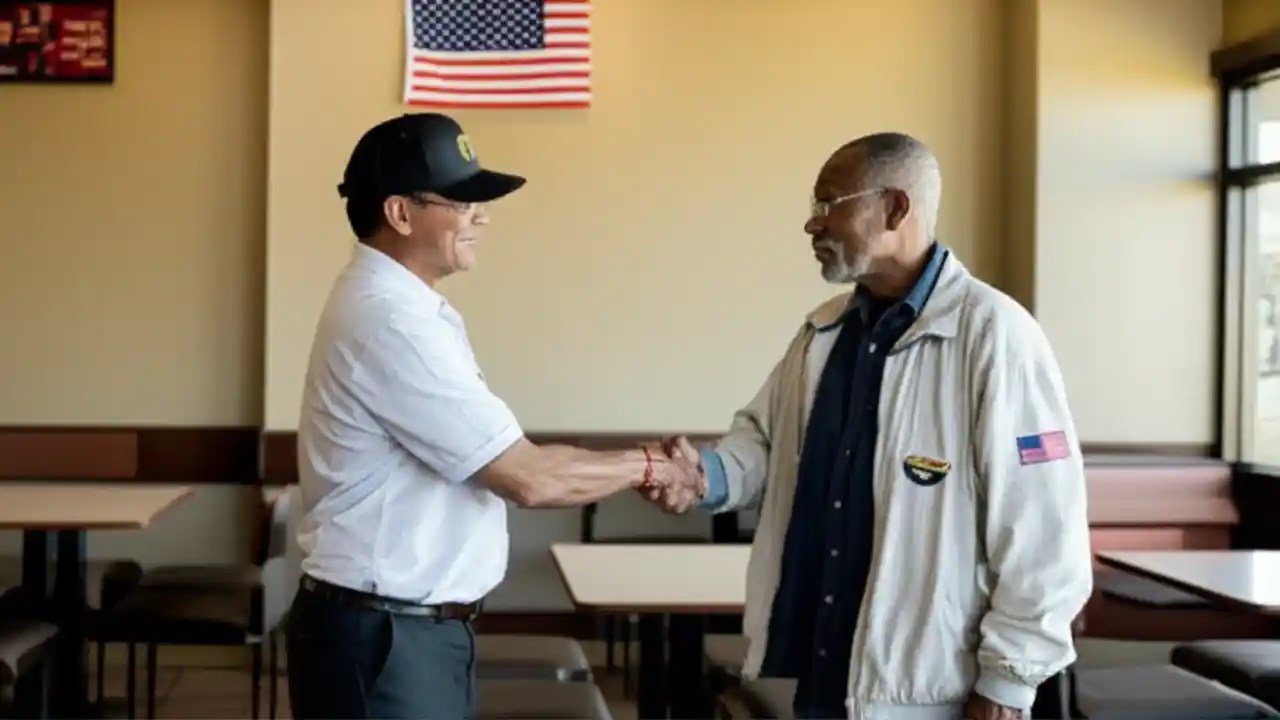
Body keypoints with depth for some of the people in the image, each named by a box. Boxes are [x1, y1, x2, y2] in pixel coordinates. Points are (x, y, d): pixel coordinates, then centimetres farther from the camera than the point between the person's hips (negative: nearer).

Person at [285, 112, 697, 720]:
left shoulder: (397, 306, 11)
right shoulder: (391, 321, -22)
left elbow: (506, 460, 13)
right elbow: (529, 479, -20)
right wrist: (647, 466, -7)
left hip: (415, 626, 10)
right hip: (384, 638, -10)